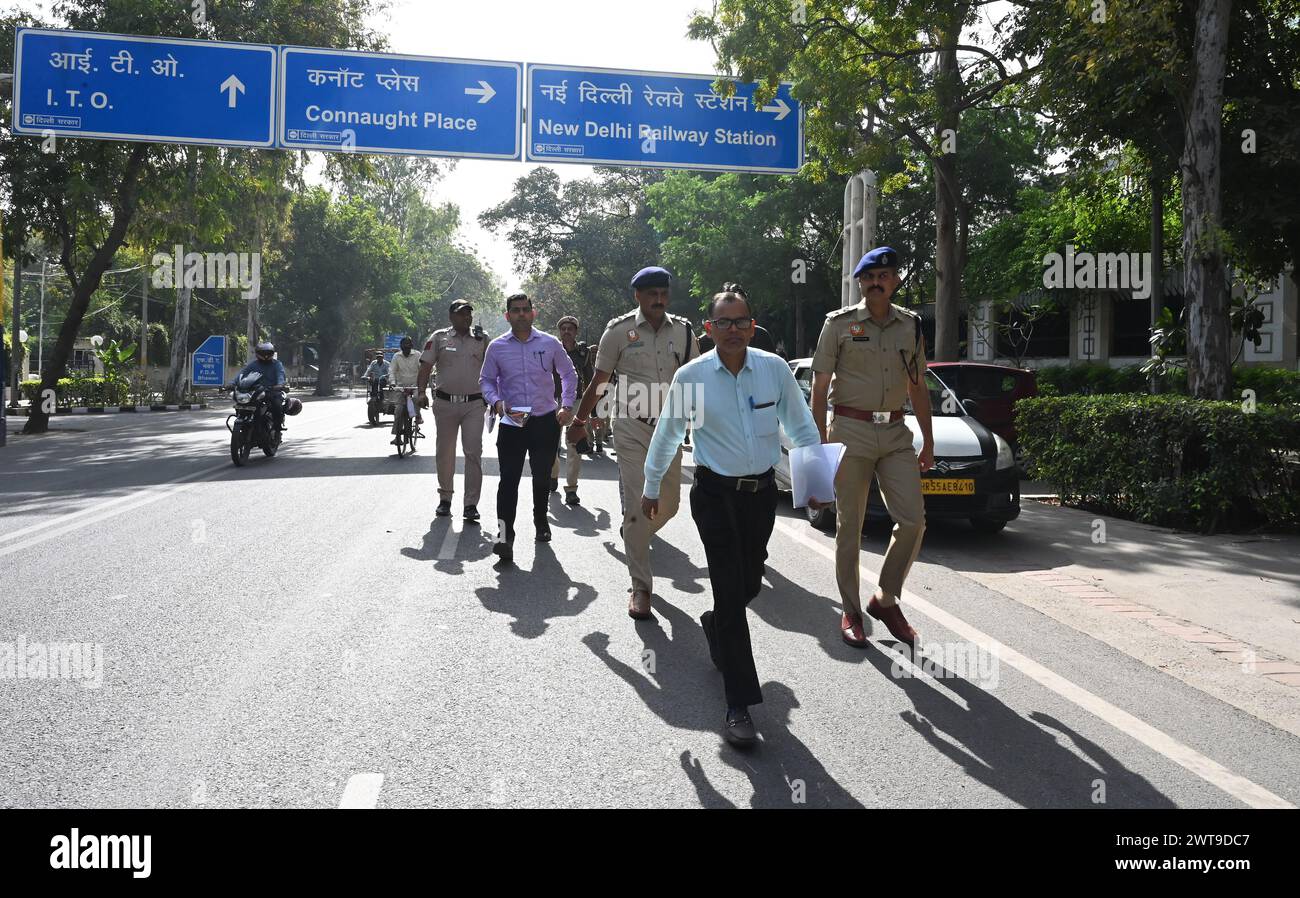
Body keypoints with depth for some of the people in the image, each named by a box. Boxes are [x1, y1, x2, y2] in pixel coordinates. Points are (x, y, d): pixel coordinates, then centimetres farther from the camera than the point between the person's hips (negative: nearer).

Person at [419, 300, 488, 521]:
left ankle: (471, 504, -5)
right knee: (444, 453, 9)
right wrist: (422, 391, -11)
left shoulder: (482, 340, 8)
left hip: (474, 404, 0)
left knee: (473, 453, -7)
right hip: (445, 403, 1)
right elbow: (426, 366, 2)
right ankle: (445, 498, 23)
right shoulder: (439, 338, 5)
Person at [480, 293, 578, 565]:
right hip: (511, 422, -1)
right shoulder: (497, 347, 1)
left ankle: (541, 522, 36)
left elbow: (569, 374, 13)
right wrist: (496, 402, -11)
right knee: (509, 478, -11)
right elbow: (486, 380, 9)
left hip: (546, 420, 1)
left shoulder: (550, 343, 2)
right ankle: (504, 535, -14)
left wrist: (566, 406, 3)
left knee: (542, 477, 15)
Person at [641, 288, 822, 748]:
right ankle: (739, 706, -3)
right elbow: (666, 434, 6)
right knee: (729, 591, -7)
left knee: (749, 585, 13)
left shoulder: (775, 368, -3)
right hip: (715, 494, -3)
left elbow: (801, 426, 7)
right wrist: (651, 487, 13)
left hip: (762, 491, 3)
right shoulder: (691, 376, -7)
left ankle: (716, 625, 50)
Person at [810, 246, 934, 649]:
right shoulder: (839, 324, 0)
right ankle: (851, 612, 13)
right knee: (850, 526, 2)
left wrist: (929, 441, 13)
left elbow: (918, 388, 16)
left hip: (896, 433, 4)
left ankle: (886, 599, 15)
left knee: (913, 521, -4)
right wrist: (820, 441, -9)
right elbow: (819, 386, -2)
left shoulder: (911, 325, 11)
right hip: (851, 431, -3)